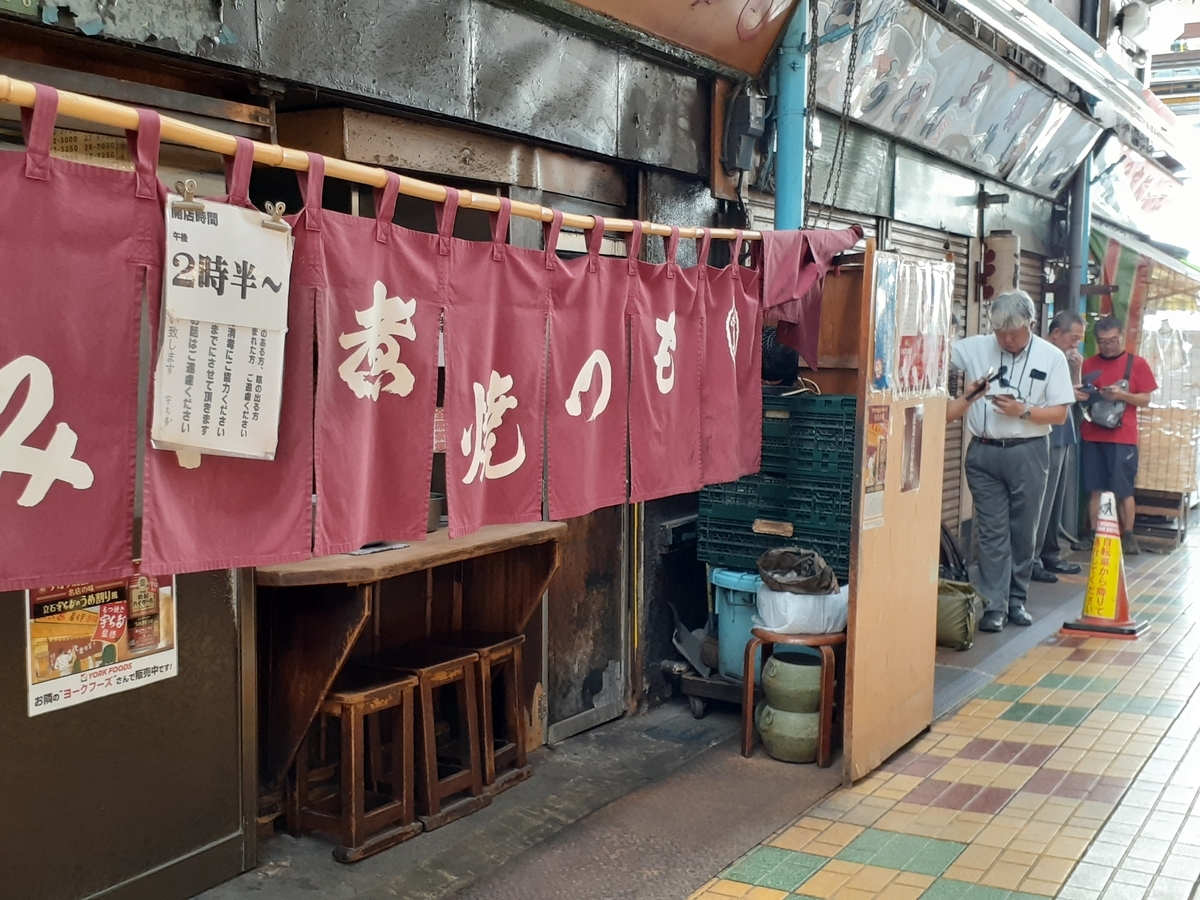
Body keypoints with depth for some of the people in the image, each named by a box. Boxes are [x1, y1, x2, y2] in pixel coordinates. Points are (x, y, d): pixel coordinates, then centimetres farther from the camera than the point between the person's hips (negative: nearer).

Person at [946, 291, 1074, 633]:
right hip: (984, 453, 0)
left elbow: (1060, 413, -1)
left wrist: (1023, 411, -16)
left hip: (1028, 453, 0)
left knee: (1023, 531, 8)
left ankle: (1016, 600, 20)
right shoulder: (976, 347, 1)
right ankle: (994, 605, 3)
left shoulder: (1051, 357, -1)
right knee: (992, 532, 1)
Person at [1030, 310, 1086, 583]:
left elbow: (1073, 393, 18)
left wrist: (1076, 371, 3)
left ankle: (1050, 554, 22)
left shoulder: (1063, 357, 15)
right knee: (1041, 500, -9)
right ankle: (1031, 559, -5)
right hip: (1045, 436, -9)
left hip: (1062, 436, 9)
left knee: (1056, 500, 14)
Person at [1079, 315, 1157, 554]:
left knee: (1124, 490, -2)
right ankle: (1093, 534, 10)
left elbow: (1145, 399, 1)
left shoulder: (1137, 363, 3)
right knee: (1096, 489, 4)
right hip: (1092, 437, 2)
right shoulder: (1088, 364, 10)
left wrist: (1122, 395, -15)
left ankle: (1128, 537, 5)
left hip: (1122, 438, -2)